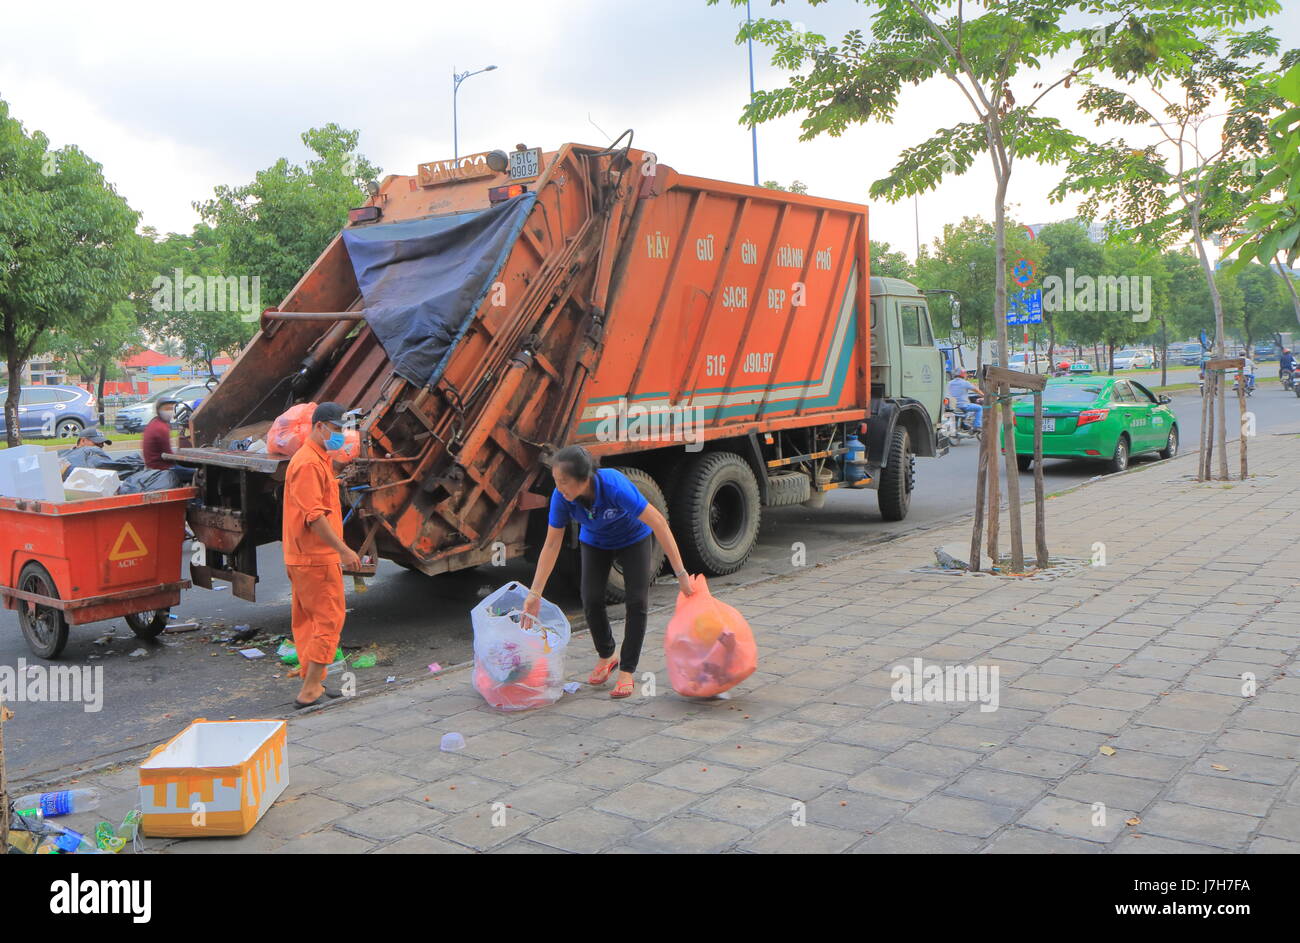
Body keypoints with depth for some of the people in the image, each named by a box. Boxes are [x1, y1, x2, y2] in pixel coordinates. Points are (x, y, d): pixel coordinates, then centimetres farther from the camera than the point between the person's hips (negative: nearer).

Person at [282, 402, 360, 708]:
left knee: (306, 622, 13)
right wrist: (344, 550, -23)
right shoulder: (309, 463, -16)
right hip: (316, 559, -11)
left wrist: (338, 550, 22)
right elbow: (314, 516, -23)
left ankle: (312, 685, 21)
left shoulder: (318, 459, 17)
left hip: (303, 557, 11)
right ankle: (311, 689, -5)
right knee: (329, 620, -7)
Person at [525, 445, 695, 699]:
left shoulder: (614, 485, -42)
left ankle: (627, 671, 2)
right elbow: (551, 545, -19)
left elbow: (657, 522, -38)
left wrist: (681, 573, -38)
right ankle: (606, 656, 20)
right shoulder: (561, 496, -30)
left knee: (637, 601, -11)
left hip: (634, 538, -3)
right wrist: (535, 593, -21)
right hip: (595, 542, 3)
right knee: (591, 600, -7)